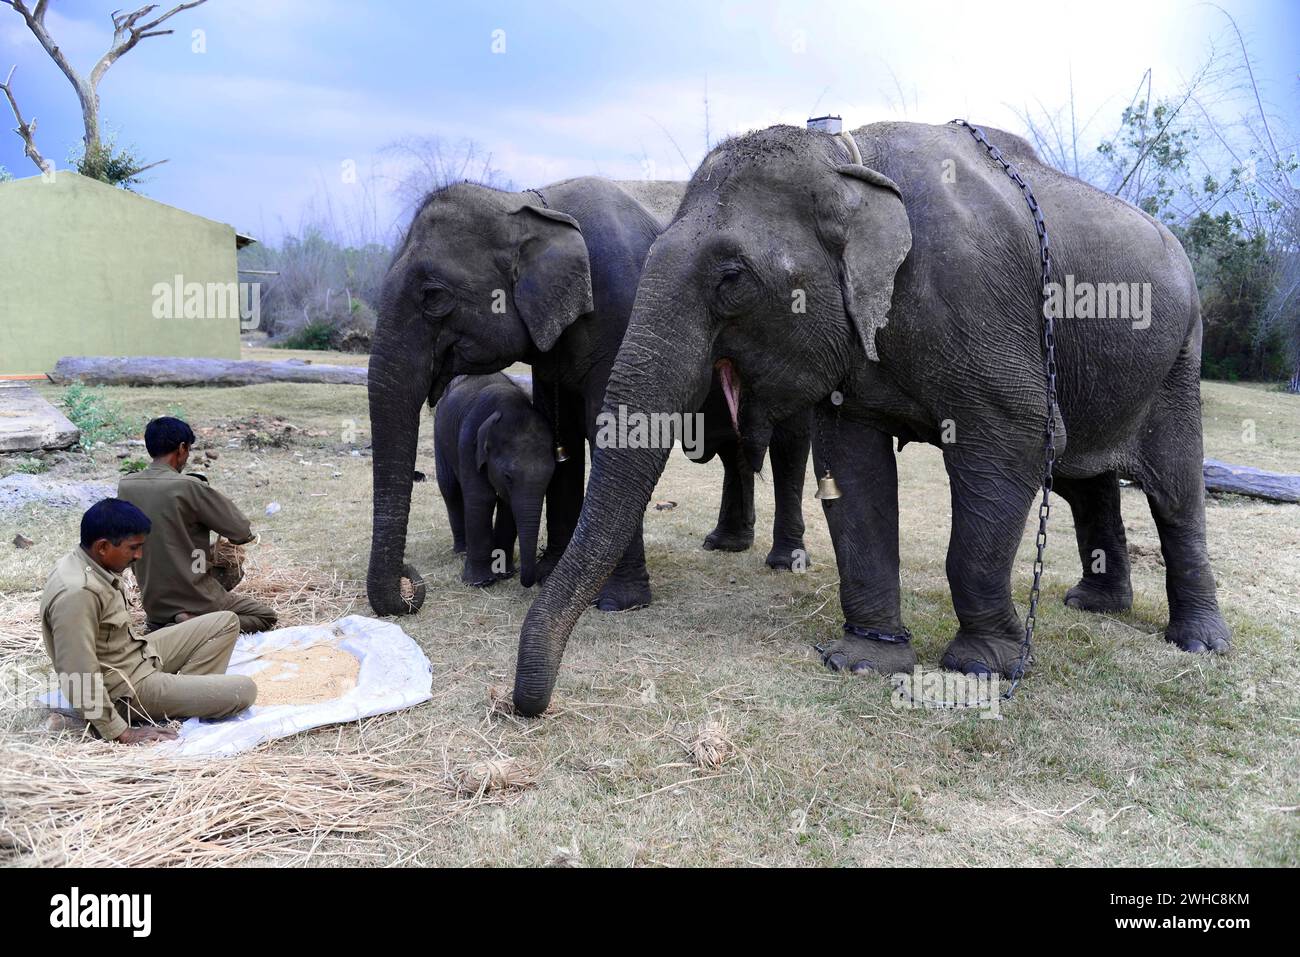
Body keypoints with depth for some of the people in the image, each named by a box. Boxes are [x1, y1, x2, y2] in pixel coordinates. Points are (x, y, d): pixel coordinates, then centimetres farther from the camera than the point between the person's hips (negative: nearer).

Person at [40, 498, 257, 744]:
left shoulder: (89, 564, -2)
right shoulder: (76, 594, -31)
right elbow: (78, 679, -31)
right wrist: (121, 733, -25)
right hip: (127, 689, -10)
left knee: (226, 622, 10)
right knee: (243, 691, -16)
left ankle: (184, 690, 2)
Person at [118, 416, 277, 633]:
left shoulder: (125, 486, -2)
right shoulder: (189, 487, -21)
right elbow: (242, 532, -15)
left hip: (152, 604, 7)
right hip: (194, 599, -7)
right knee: (266, 616, 11)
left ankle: (163, 627, 7)